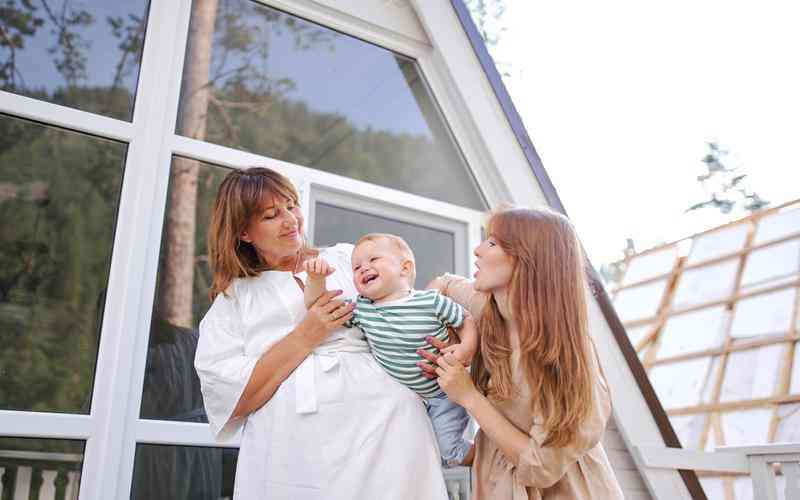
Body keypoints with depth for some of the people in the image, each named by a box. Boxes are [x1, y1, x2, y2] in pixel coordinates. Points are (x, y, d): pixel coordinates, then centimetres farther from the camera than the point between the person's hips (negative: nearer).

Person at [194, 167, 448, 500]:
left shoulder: (352, 260, 13)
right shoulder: (231, 301, 9)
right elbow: (231, 399, -3)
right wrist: (305, 337, -9)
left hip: (383, 434, 1)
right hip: (291, 458, -1)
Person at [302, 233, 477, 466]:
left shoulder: (432, 302, -19)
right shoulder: (360, 309, -9)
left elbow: (466, 320, -5)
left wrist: (467, 348, -24)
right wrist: (315, 278, -24)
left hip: (444, 393, -4)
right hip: (403, 395, 4)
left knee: (448, 454, 1)